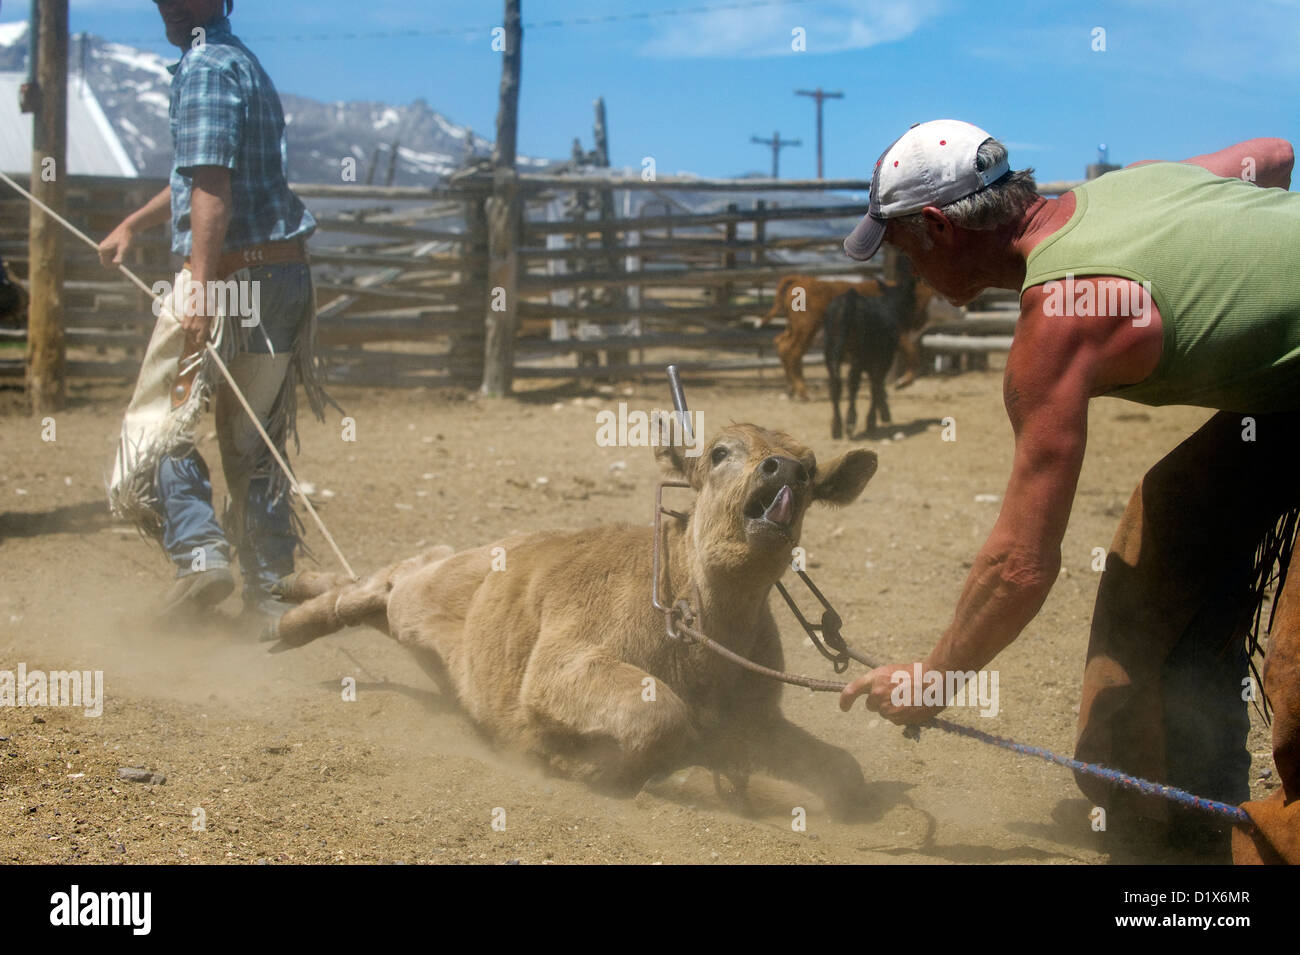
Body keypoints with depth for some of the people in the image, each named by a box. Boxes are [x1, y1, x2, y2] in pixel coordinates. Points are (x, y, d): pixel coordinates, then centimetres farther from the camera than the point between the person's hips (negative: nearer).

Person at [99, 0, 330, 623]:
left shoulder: (205, 68, -11)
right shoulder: (245, 64, 20)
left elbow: (211, 183, -23)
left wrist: (201, 286, -30)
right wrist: (132, 226, 38)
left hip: (229, 273, -9)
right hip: (287, 274, 9)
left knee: (156, 423, -1)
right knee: (254, 444, 13)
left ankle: (200, 553, -18)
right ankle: (270, 590, 13)